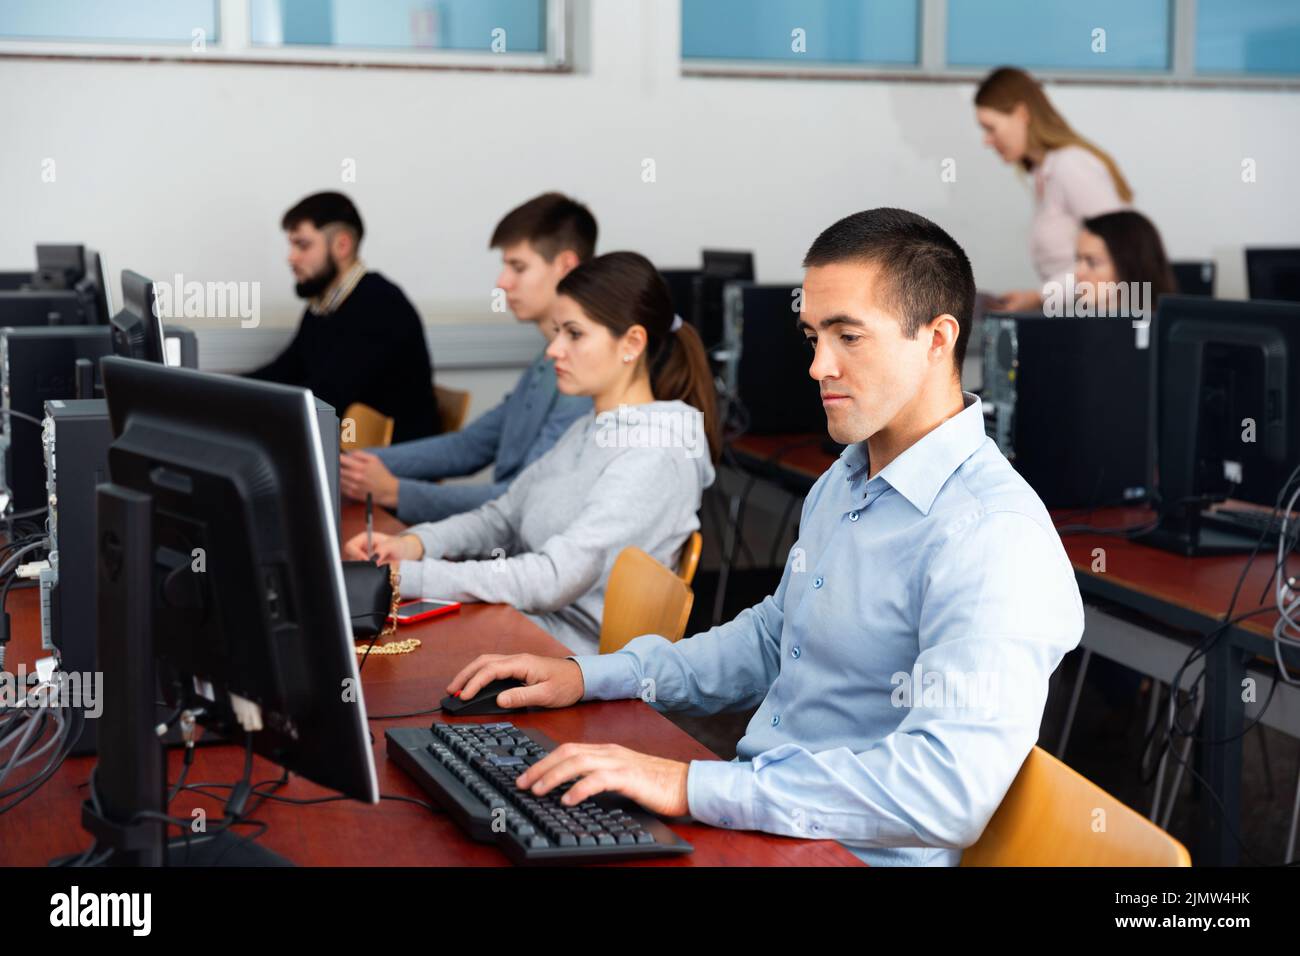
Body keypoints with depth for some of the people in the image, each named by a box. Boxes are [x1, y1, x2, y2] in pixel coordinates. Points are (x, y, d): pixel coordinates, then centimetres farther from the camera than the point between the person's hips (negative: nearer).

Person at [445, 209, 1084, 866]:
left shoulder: (992, 536, -21)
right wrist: (592, 676, 13)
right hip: (753, 827, 9)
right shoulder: (843, 480, 12)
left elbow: (949, 788, -32)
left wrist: (692, 786, -33)